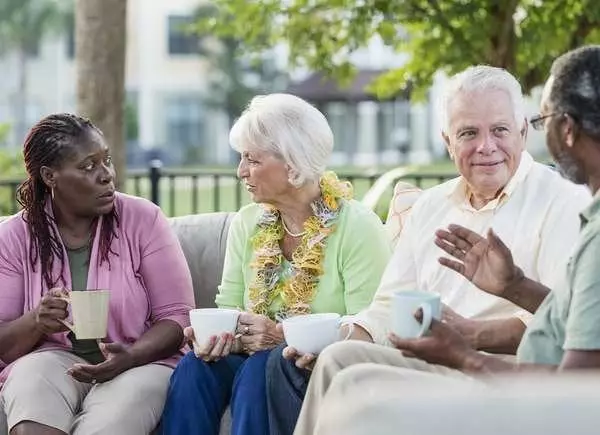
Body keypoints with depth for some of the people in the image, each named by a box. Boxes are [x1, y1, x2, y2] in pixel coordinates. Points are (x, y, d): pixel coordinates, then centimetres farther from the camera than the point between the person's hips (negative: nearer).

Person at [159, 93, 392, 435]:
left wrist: (285, 337, -24)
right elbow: (230, 308, 6)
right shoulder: (246, 224, 10)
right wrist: (219, 334, -17)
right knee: (197, 366, -26)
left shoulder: (358, 227, -9)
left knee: (261, 368, -34)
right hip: (256, 359, 5)